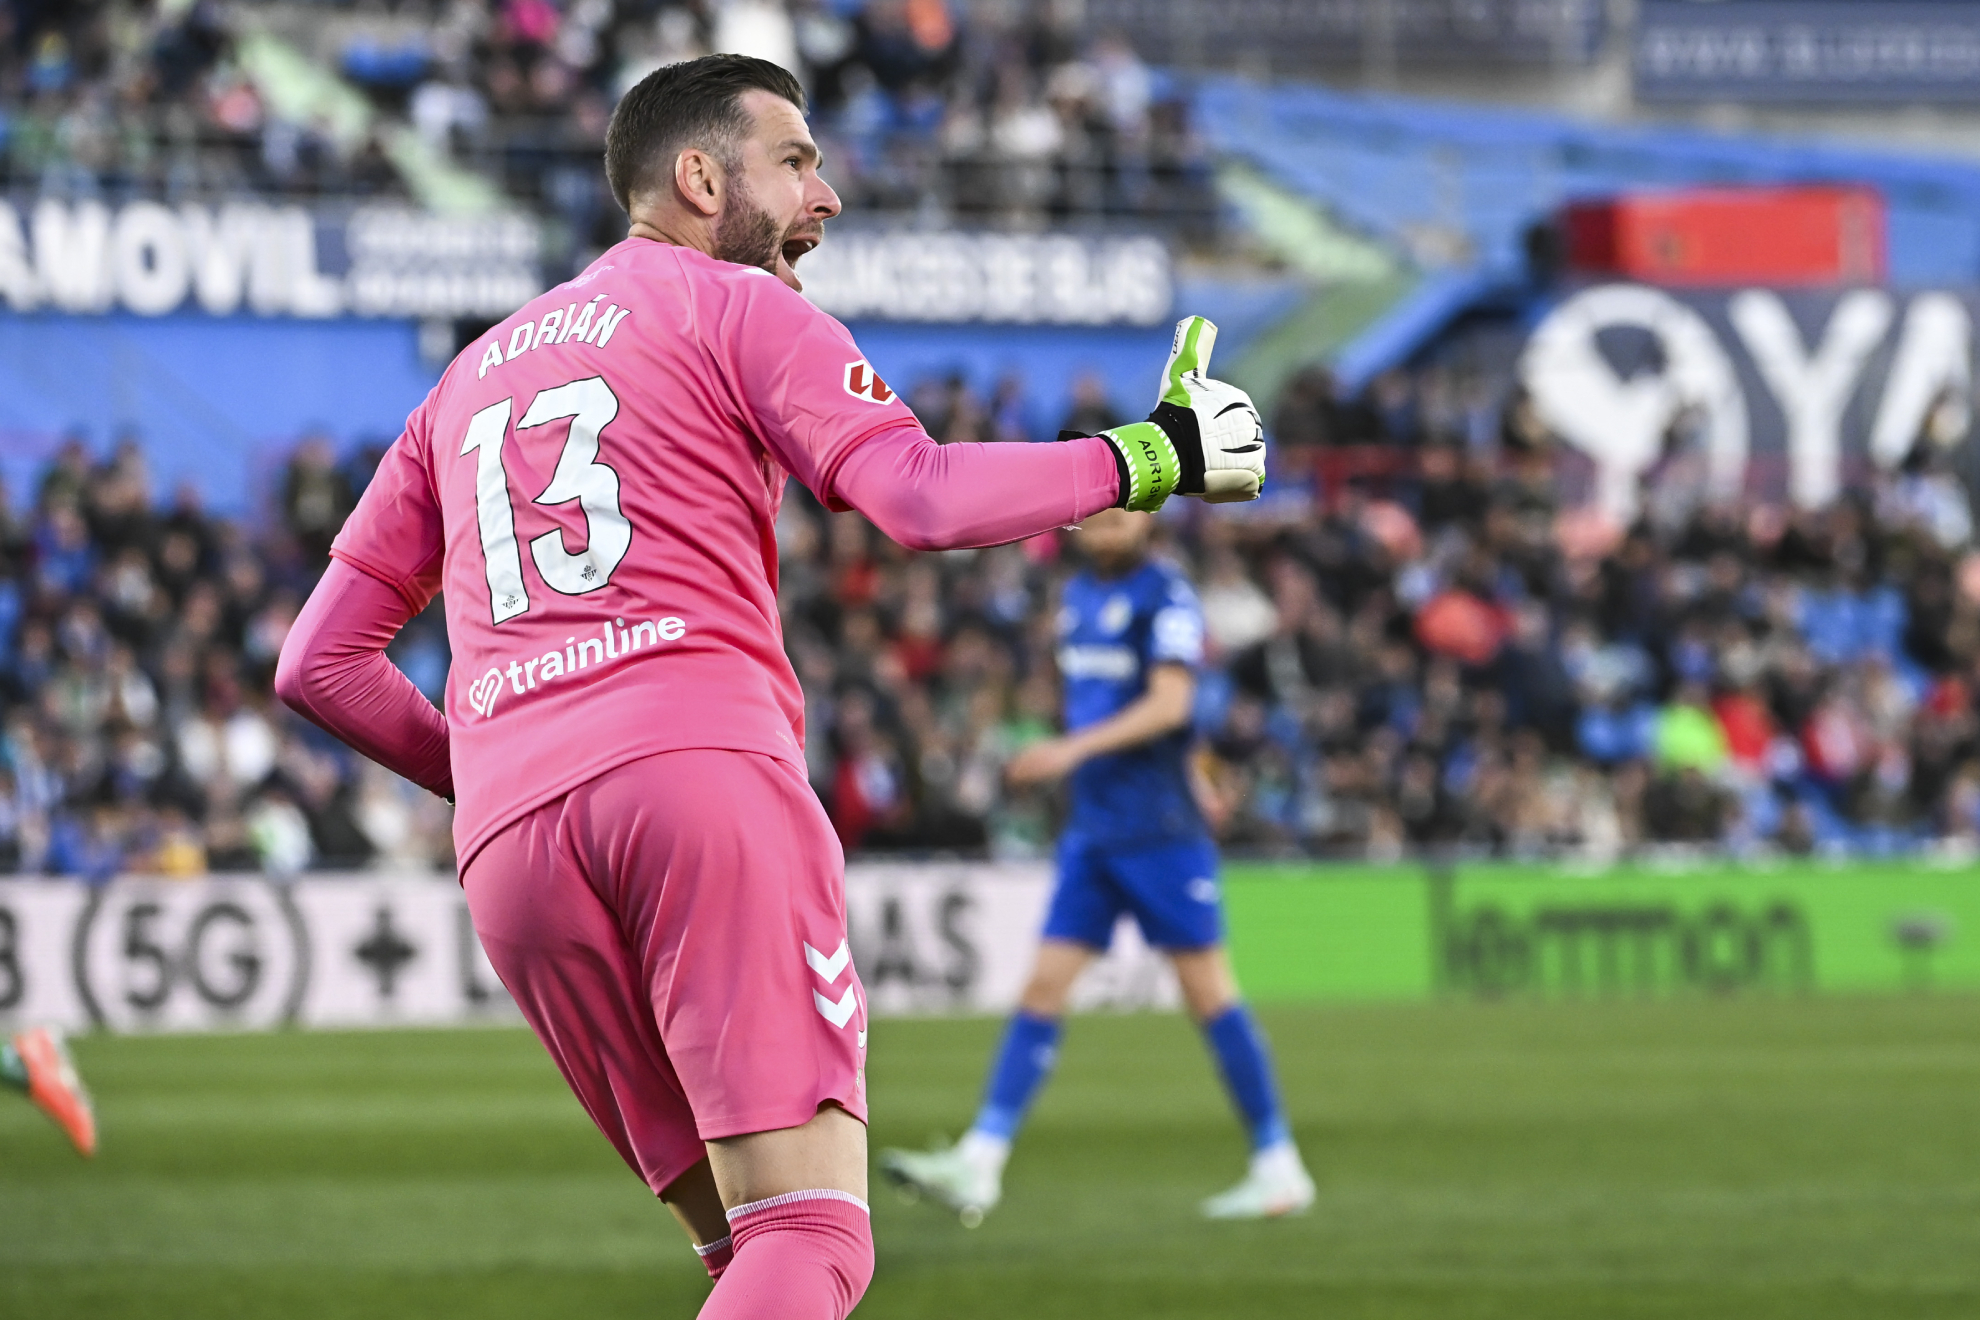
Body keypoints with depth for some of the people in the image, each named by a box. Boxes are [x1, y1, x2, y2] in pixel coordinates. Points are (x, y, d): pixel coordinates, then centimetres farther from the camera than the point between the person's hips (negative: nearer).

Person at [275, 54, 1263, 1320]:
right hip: (704, 768, -6)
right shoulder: (739, 309, 12)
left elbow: (320, 664, 27)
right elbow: (923, 499, -5)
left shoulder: (468, 380, 30)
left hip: (509, 842, 6)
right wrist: (1146, 457, 6)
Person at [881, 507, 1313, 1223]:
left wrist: (1073, 749, -31)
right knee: (1043, 986, -1)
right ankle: (979, 1164, -7)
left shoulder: (1166, 594, -10)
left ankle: (1279, 1168, 7)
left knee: (1208, 993, -3)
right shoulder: (1078, 595, 13)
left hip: (1161, 832, -7)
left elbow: (1169, 702, -22)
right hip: (1090, 832, 7)